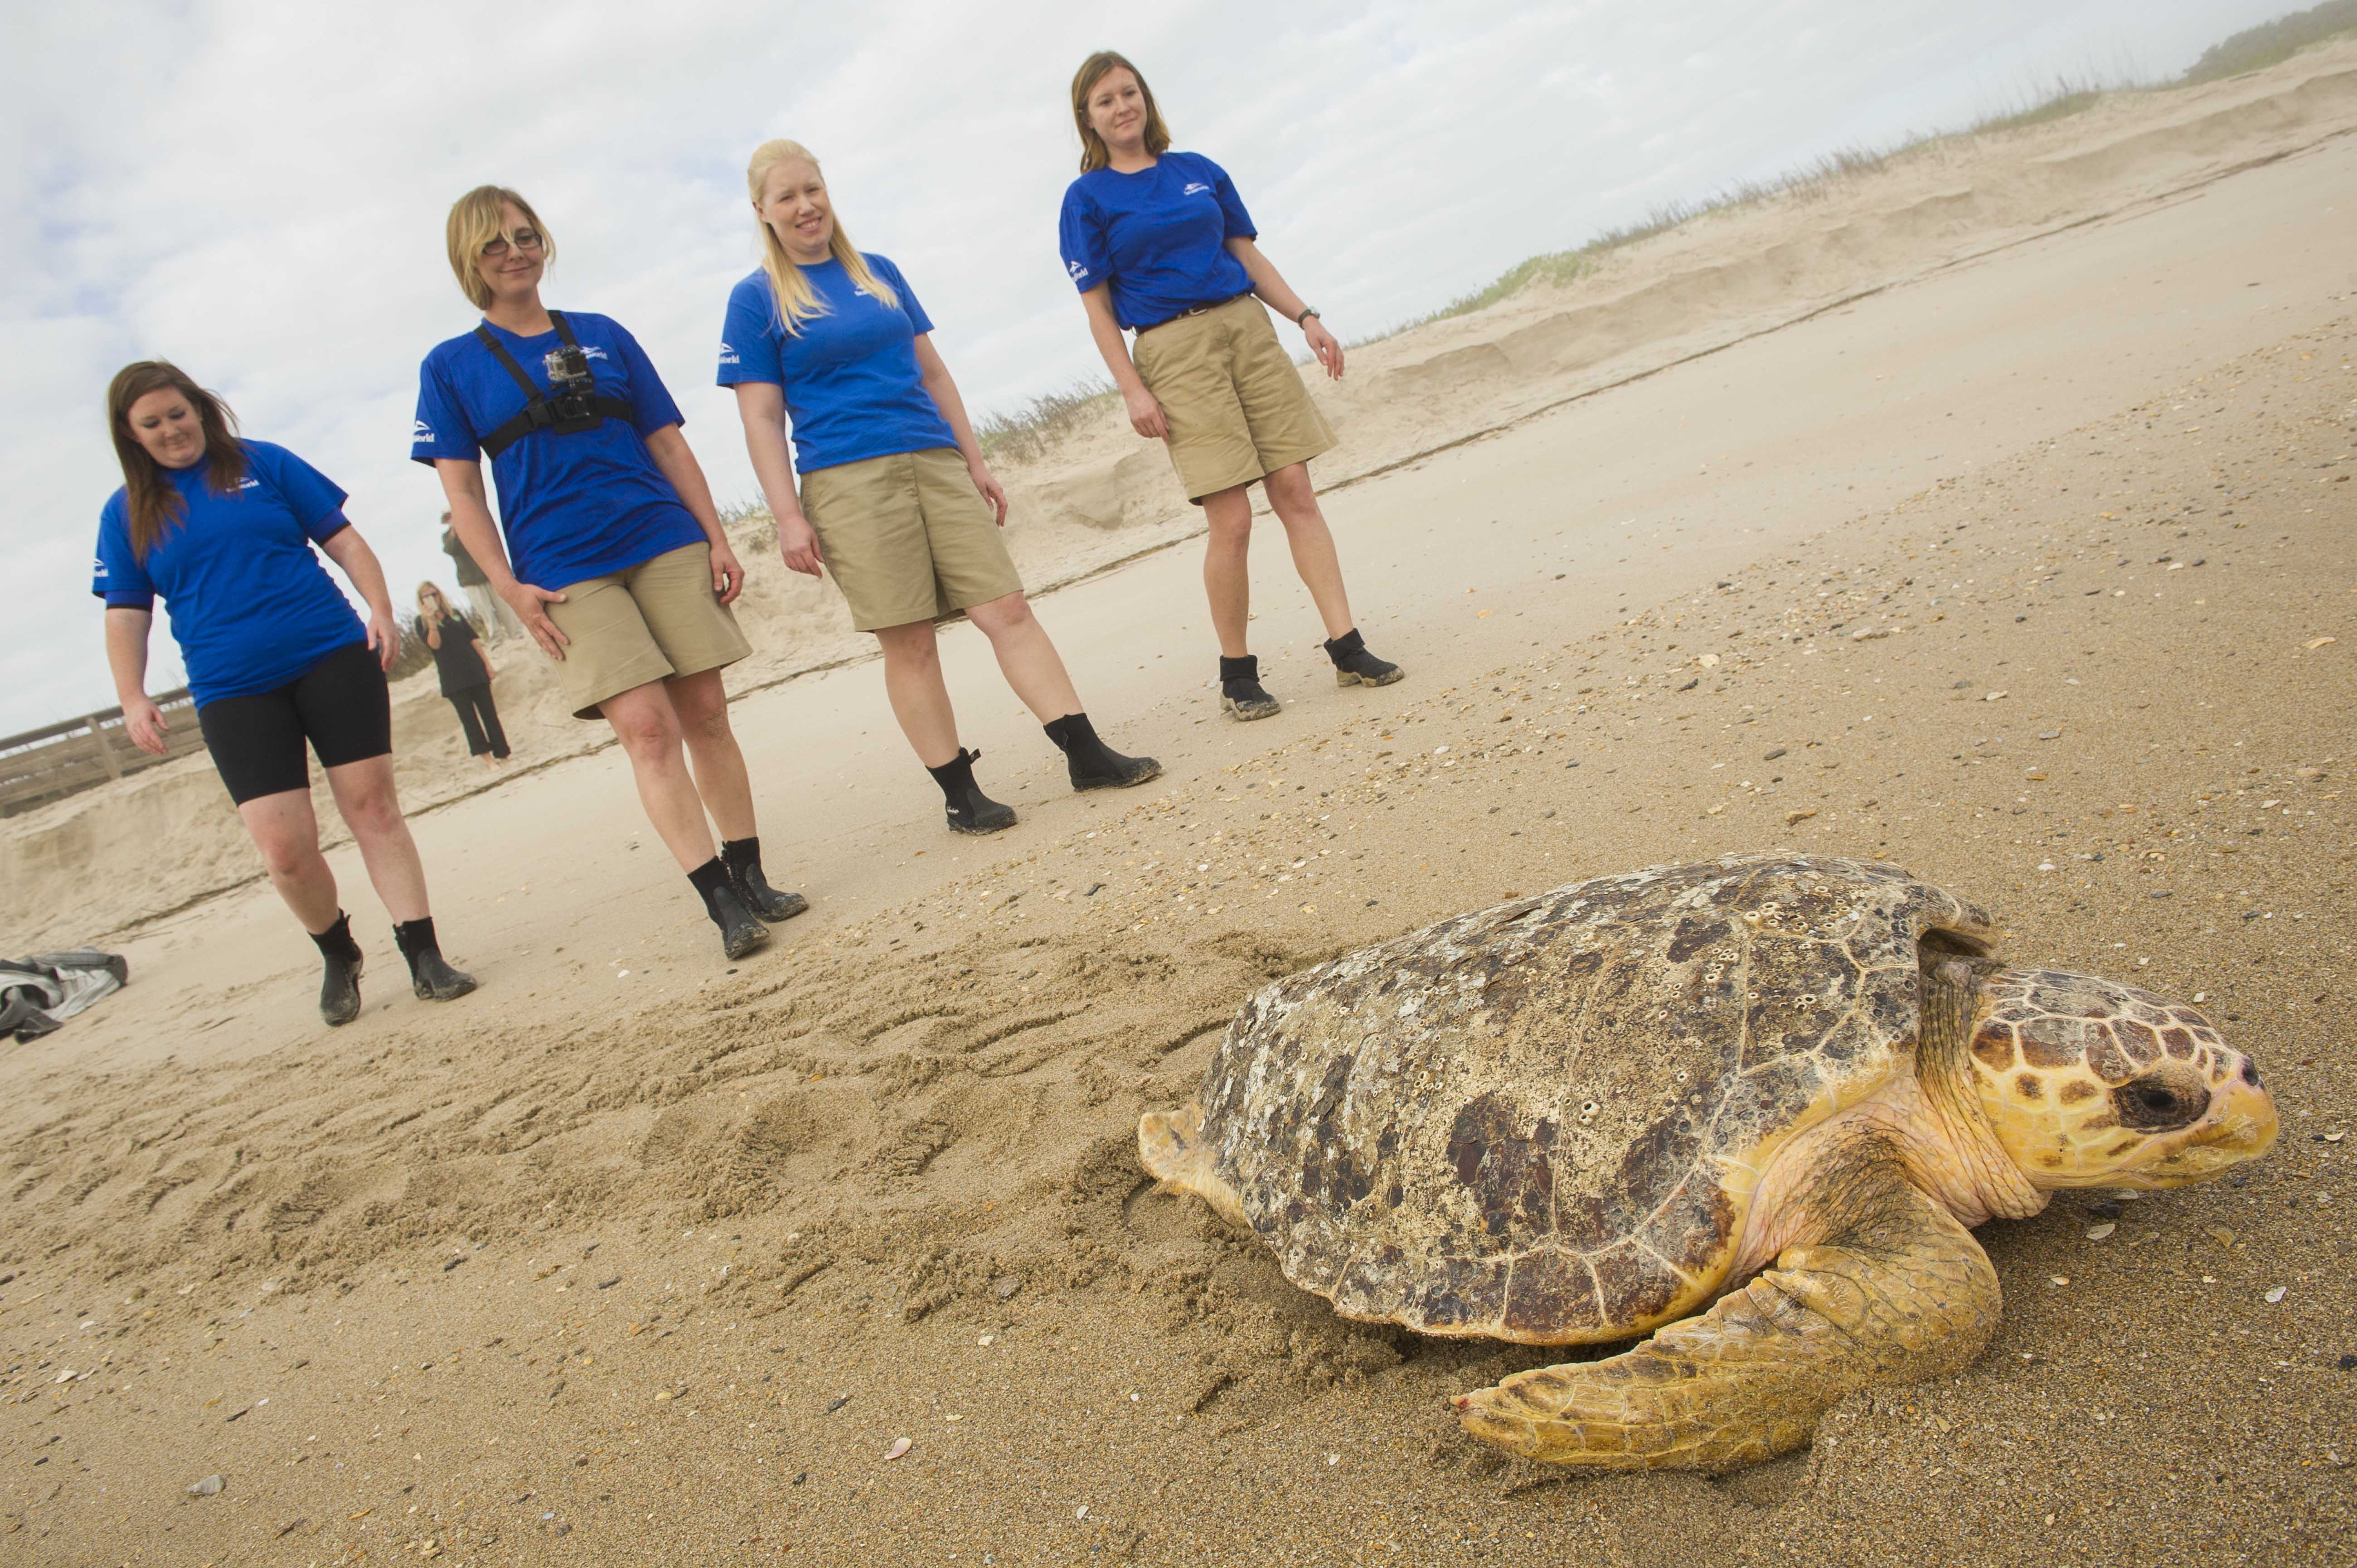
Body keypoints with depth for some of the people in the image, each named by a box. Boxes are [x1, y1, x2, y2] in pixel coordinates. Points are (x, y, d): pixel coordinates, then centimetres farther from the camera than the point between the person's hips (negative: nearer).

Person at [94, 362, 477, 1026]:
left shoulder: (264, 465, 8)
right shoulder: (127, 514, 11)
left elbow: (343, 539, 9)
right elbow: (126, 615, 11)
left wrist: (380, 608, -5)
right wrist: (133, 698, 0)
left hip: (334, 657, 0)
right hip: (232, 691, 1)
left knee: (373, 806, -6)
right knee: (283, 847, -8)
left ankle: (424, 957, -2)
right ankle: (338, 956, 17)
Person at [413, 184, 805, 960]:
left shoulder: (604, 336, 13)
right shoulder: (451, 366, 8)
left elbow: (669, 445, 13)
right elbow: (461, 490, 4)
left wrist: (716, 537, 4)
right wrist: (508, 586, -7)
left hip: (668, 547, 3)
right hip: (566, 573, -2)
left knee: (706, 713, 1)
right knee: (646, 726, -13)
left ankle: (750, 879, 10)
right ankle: (722, 903, -11)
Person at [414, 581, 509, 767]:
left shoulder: (455, 614, 13)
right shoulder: (422, 622, 3)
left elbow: (473, 640, 13)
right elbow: (435, 644, -12)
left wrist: (487, 663, 6)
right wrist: (432, 622, -25)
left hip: (475, 671, 3)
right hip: (453, 679, -3)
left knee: (489, 713, 1)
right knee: (468, 717, -4)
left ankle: (501, 753, 5)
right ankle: (485, 756, -5)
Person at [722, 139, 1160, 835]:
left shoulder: (879, 273, 16)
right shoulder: (756, 300, 3)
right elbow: (761, 419, -1)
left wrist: (975, 461, 13)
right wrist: (788, 516, -9)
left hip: (936, 463, 4)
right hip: (848, 483, -4)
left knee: (1006, 607, -4)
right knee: (908, 642, -3)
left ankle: (1087, 754, -2)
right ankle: (959, 792, 6)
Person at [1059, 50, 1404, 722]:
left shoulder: (1199, 171, 15)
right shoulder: (1087, 198, 4)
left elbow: (1249, 256, 17)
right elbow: (1097, 308, 0)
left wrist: (1305, 317, 5)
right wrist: (1132, 389, -10)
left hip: (1247, 329, 4)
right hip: (1172, 352, -4)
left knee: (1296, 491, -3)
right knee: (1231, 521, -9)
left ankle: (1348, 648, 0)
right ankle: (1236, 674, 5)